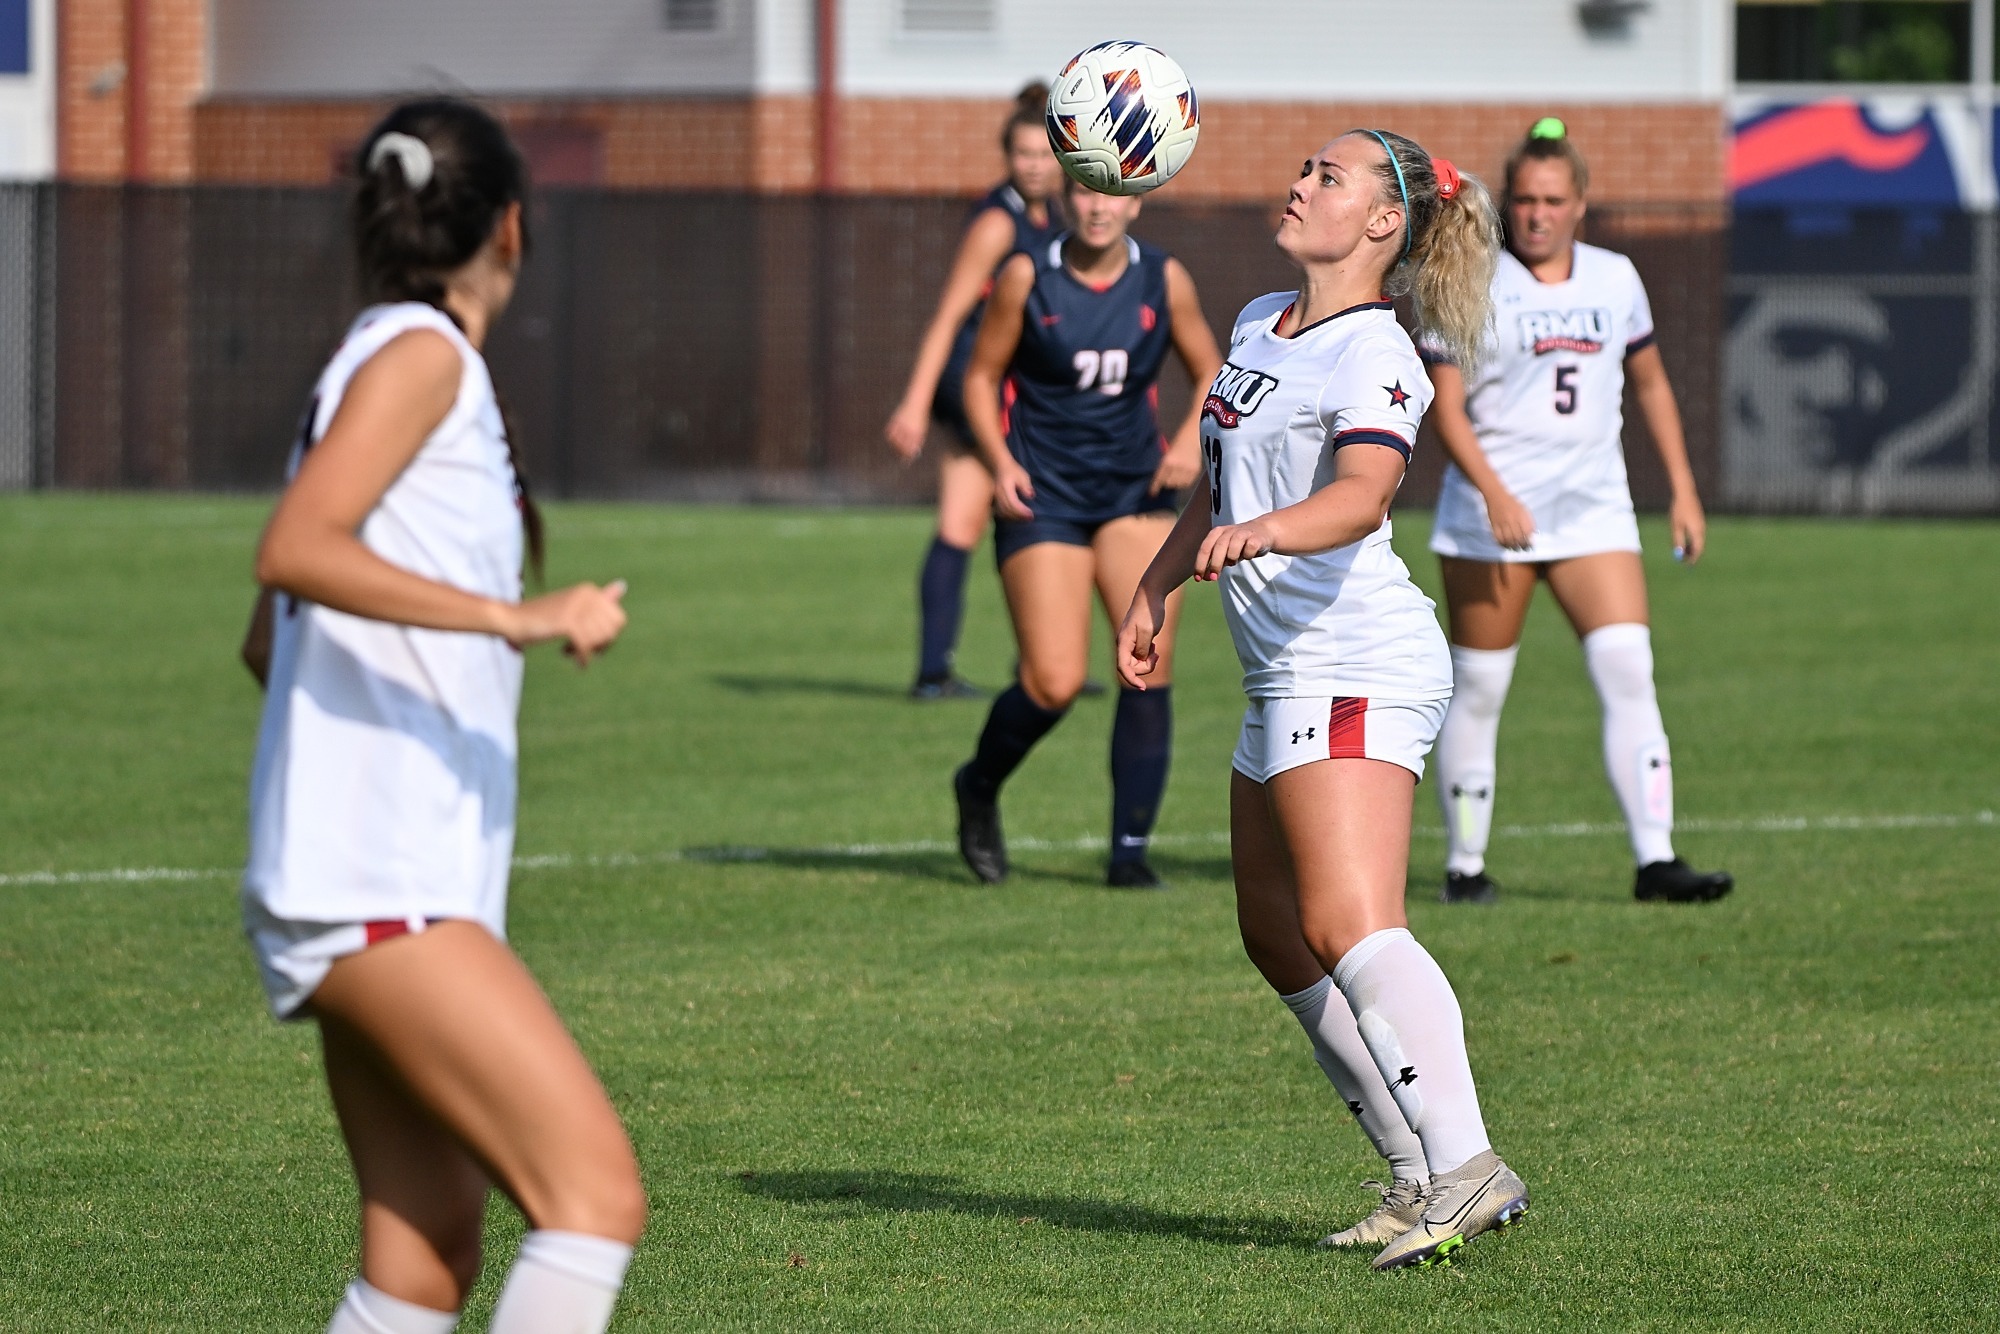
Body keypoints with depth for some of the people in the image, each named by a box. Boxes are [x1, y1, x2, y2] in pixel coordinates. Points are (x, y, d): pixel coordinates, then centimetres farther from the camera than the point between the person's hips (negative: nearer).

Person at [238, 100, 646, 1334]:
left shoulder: (397, 357, 20)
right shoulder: (422, 355, -6)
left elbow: (269, 637, 24)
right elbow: (295, 550, -22)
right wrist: (516, 618, -28)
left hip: (401, 891, 10)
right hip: (381, 890, -10)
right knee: (598, 1197, -19)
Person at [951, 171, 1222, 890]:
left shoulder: (1164, 282, 0)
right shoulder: (1028, 278, -5)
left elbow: (1212, 374, 11)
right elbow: (981, 375, 2)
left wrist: (1190, 440, -9)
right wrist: (1000, 462, -13)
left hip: (1133, 490, 3)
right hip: (1042, 498, -3)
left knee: (1150, 664, -10)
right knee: (1054, 683, -11)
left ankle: (1130, 849, -2)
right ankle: (980, 786, 20)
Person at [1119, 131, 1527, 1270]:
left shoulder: (1373, 359, -14)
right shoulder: (1260, 323, 16)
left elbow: (1363, 494, -33)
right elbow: (1223, 482, 31)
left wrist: (1262, 532, -50)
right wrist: (1158, 588, 32)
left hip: (1357, 670, -10)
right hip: (1289, 680, 10)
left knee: (1348, 927, -23)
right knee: (1278, 939, 12)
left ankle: (1467, 1167, -30)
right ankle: (1421, 1180, 15)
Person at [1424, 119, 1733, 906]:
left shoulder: (1614, 280, 10)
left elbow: (1650, 382, 21)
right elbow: (1446, 406, -8)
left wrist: (1683, 490, 15)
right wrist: (1493, 493, -21)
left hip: (1593, 511, 3)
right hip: (1491, 515, -3)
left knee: (1629, 672, -11)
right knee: (1478, 689, 1)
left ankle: (1655, 859, -13)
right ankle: (1464, 865, 13)